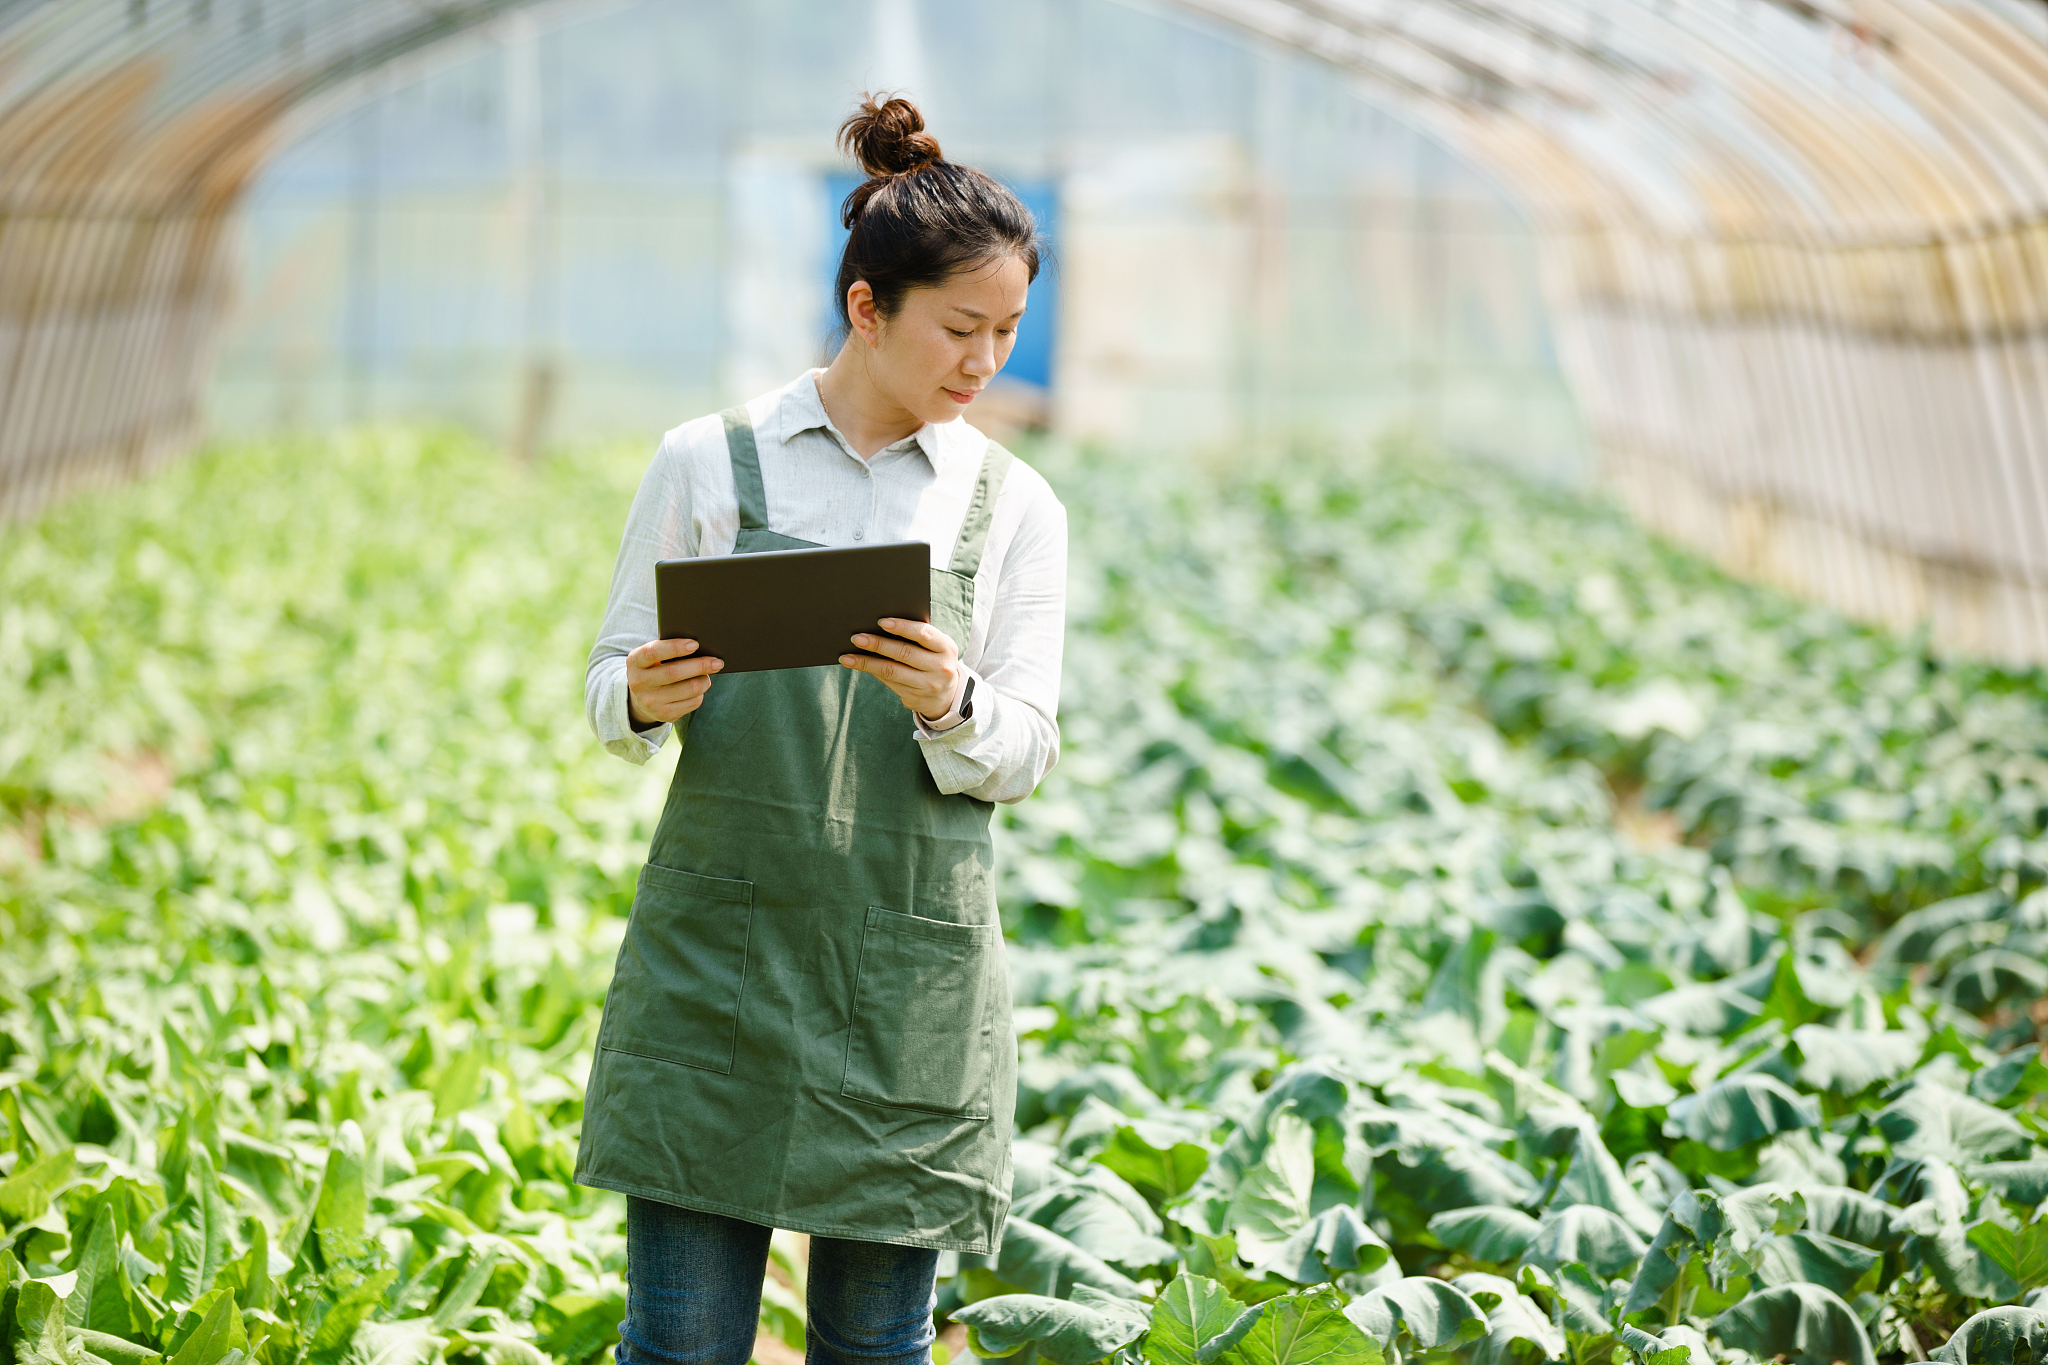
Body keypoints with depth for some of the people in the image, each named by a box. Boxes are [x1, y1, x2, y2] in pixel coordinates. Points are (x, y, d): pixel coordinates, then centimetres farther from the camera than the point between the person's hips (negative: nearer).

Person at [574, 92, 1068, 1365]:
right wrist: (646, 701, -17)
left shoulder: (1014, 507, 7)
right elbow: (611, 691, 7)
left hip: (910, 966, 1)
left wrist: (951, 708, -19)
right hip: (719, 937, -1)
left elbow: (1025, 754, 4)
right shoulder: (709, 464, 2)